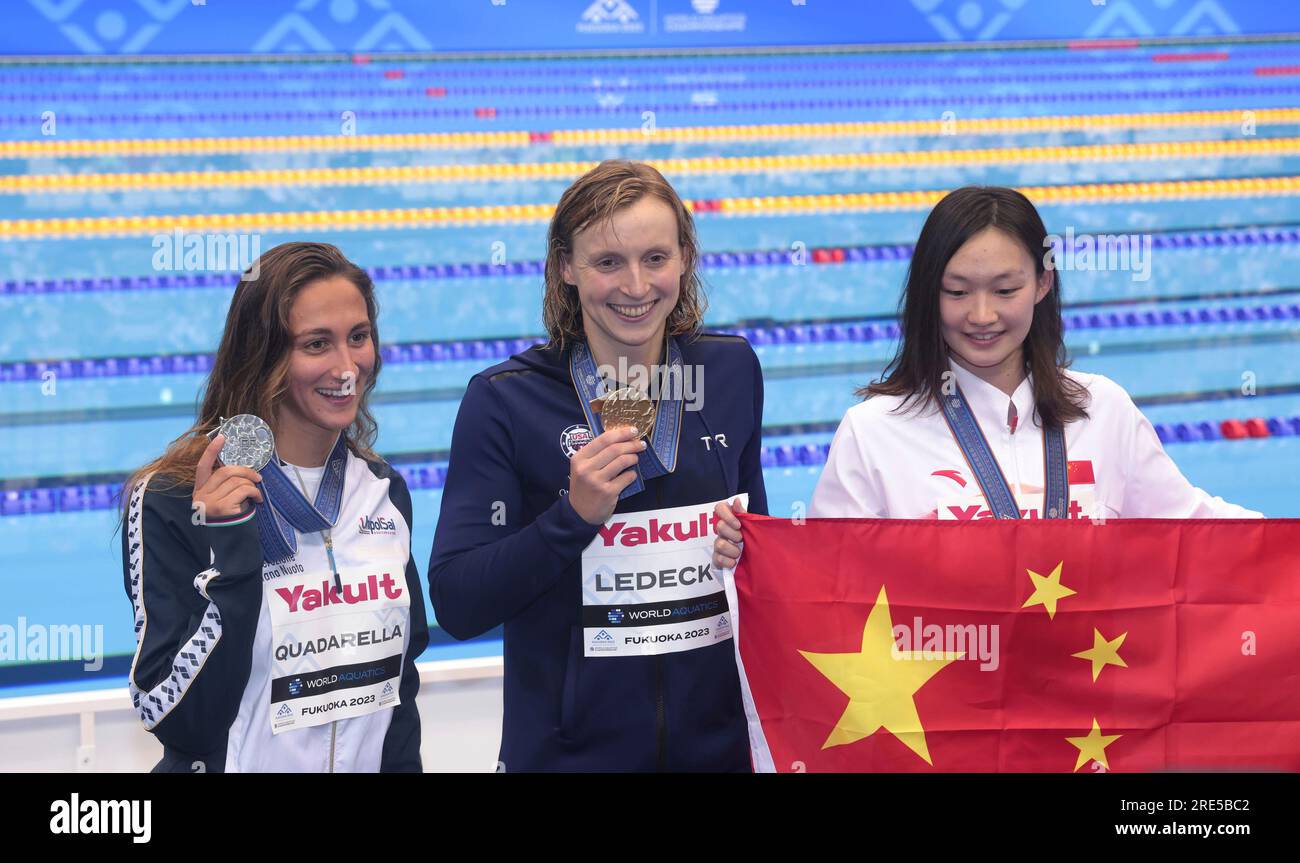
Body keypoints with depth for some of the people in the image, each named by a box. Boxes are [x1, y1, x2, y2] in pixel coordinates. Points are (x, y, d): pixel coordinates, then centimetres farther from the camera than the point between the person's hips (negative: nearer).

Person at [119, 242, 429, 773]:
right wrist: (232, 561, -29)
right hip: (238, 764, -5)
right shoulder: (171, 500, -18)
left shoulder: (384, 492, -1)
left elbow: (401, 673, 7)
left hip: (370, 763, 5)